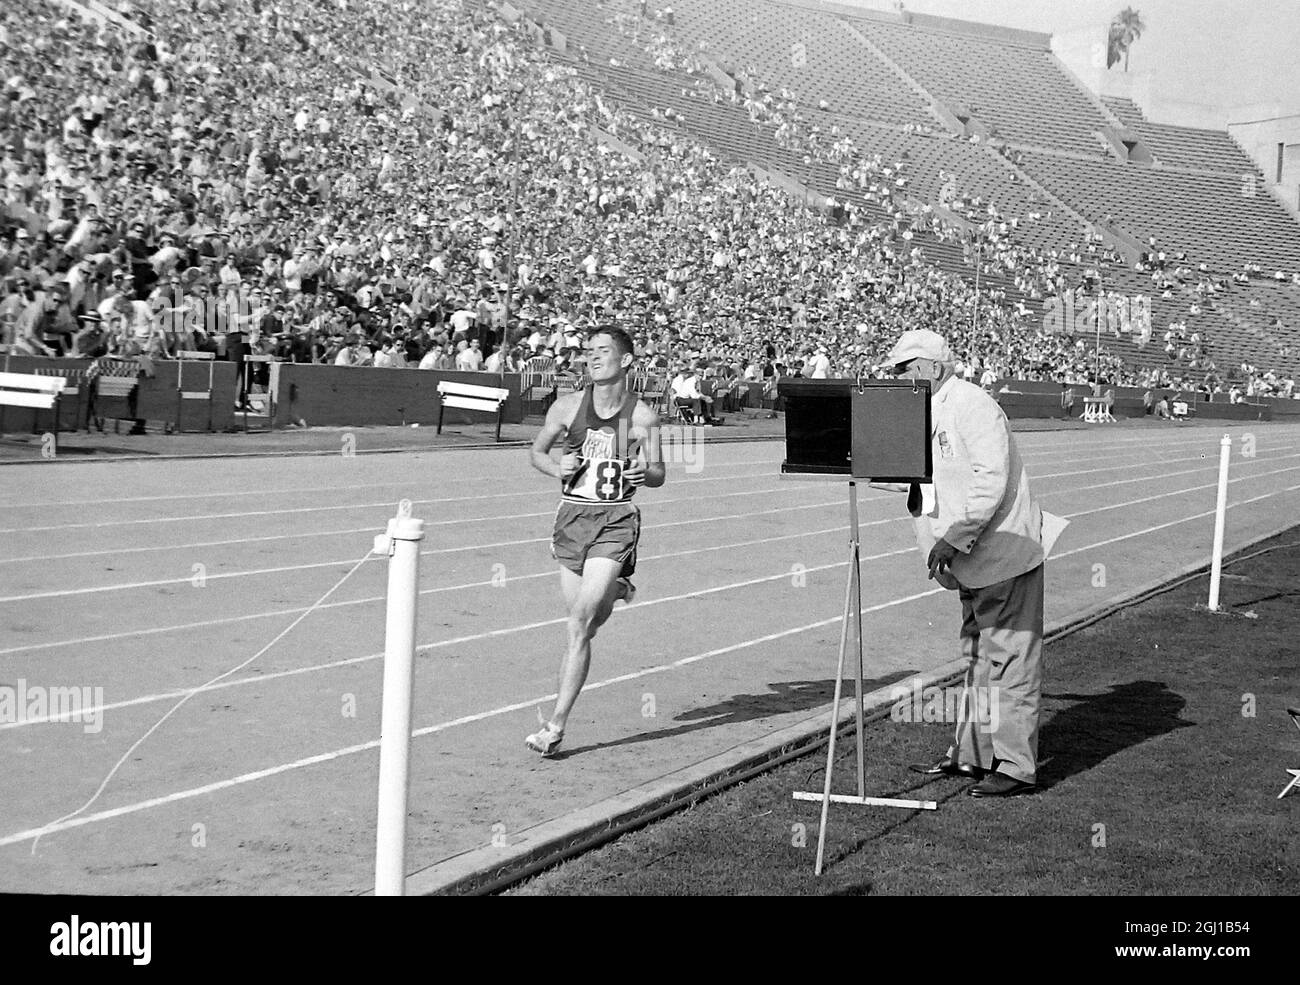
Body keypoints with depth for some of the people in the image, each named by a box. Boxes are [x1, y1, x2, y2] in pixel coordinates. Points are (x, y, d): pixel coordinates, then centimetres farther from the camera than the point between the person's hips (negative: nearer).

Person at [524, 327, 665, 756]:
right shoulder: (567, 406, 1)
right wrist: (557, 468, -8)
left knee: (580, 622, -13)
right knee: (592, 617, 12)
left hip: (616, 520, -3)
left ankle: (556, 723, -10)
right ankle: (615, 589, 50)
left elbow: (658, 475, 7)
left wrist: (643, 472, -16)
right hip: (572, 515, 3)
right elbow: (537, 451, 14)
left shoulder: (642, 417, -3)